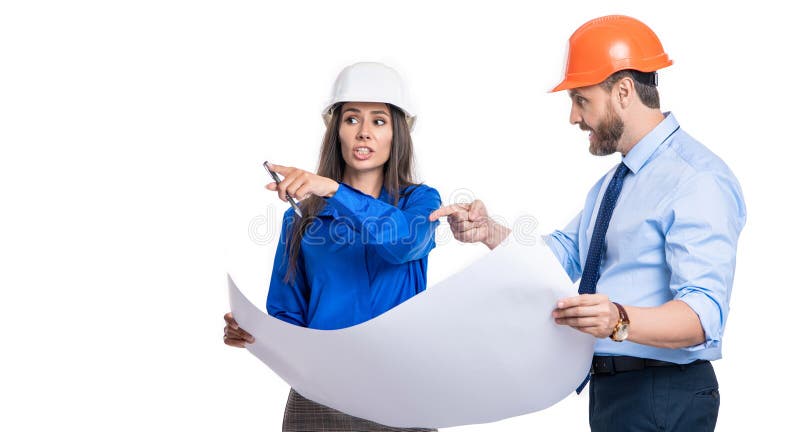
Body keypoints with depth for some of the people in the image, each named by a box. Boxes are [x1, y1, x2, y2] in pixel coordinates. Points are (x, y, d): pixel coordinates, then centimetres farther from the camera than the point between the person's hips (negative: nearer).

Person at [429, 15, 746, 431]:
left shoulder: (697, 180, -18)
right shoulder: (612, 182, 15)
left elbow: (703, 314, -27)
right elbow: (562, 255, 11)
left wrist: (620, 320, -44)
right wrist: (490, 232, -5)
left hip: (662, 398, -8)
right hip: (608, 388, 9)